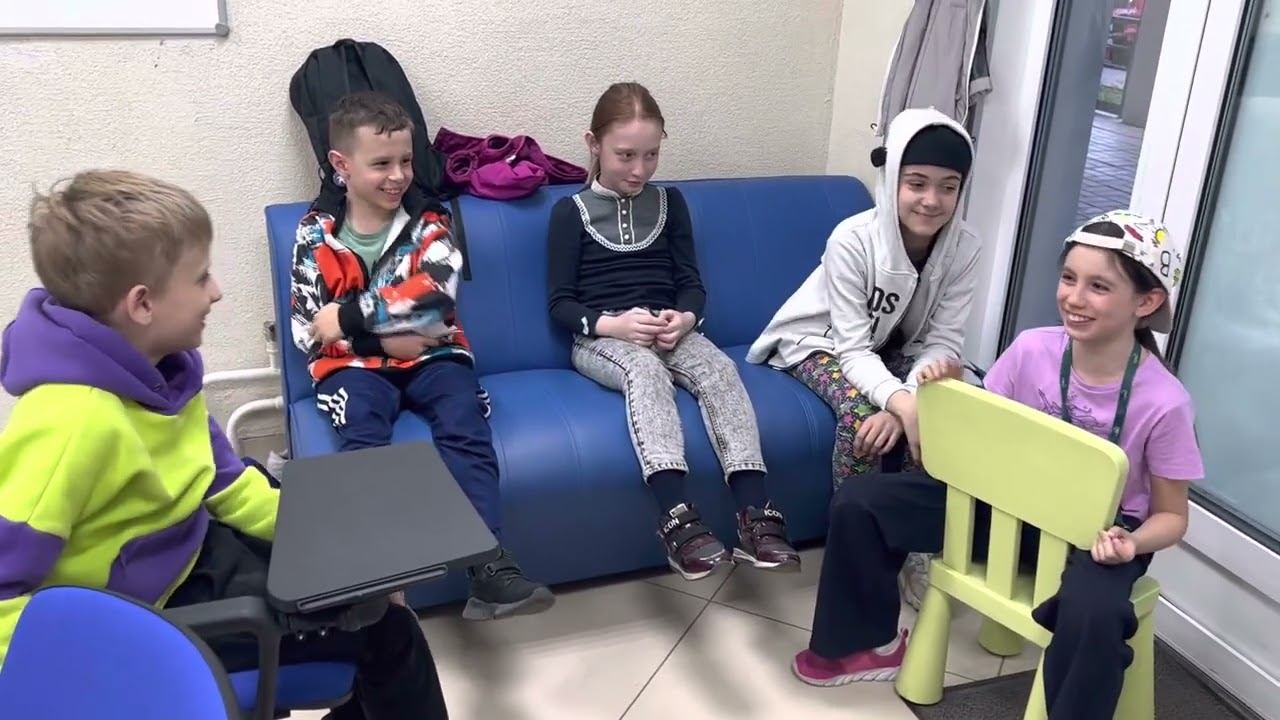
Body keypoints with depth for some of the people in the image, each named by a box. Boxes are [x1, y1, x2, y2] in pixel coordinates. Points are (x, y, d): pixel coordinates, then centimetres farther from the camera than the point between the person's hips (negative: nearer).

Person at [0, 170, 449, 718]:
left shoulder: (159, 363, -5)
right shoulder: (73, 420, -33)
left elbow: (221, 477, 9)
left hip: (197, 551, 9)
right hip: (155, 610, -9)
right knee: (387, 631, -8)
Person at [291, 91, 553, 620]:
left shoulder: (428, 223, 4)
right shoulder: (316, 234, 4)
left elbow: (433, 297, -15)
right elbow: (308, 332, -3)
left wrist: (349, 317, -17)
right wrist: (385, 338, -13)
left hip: (431, 355, 0)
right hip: (355, 363, 0)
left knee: (465, 427, -27)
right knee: (363, 439, -31)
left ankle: (489, 568, -36)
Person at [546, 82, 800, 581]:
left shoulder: (670, 202, 14)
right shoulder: (572, 211, 4)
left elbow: (691, 281, 12)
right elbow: (559, 301, 0)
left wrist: (684, 318, -12)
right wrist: (612, 323, -19)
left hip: (668, 331, 3)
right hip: (601, 338, -3)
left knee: (719, 368, -29)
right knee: (646, 368, -37)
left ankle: (755, 516, -40)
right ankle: (677, 519, -51)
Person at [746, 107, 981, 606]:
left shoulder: (964, 247, -19)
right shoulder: (853, 239, -30)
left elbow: (942, 342, -17)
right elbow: (853, 347, -30)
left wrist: (908, 400, -36)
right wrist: (898, 399, -48)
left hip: (896, 349, 4)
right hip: (823, 342, -3)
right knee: (861, 413, -32)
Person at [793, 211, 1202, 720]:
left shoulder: (1165, 402, -20)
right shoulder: (1032, 350, -12)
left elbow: (1171, 515, -7)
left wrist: (1132, 542, -28)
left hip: (1097, 529, -4)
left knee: (1093, 617, -40)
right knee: (857, 503, -6)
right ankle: (874, 644, 13)